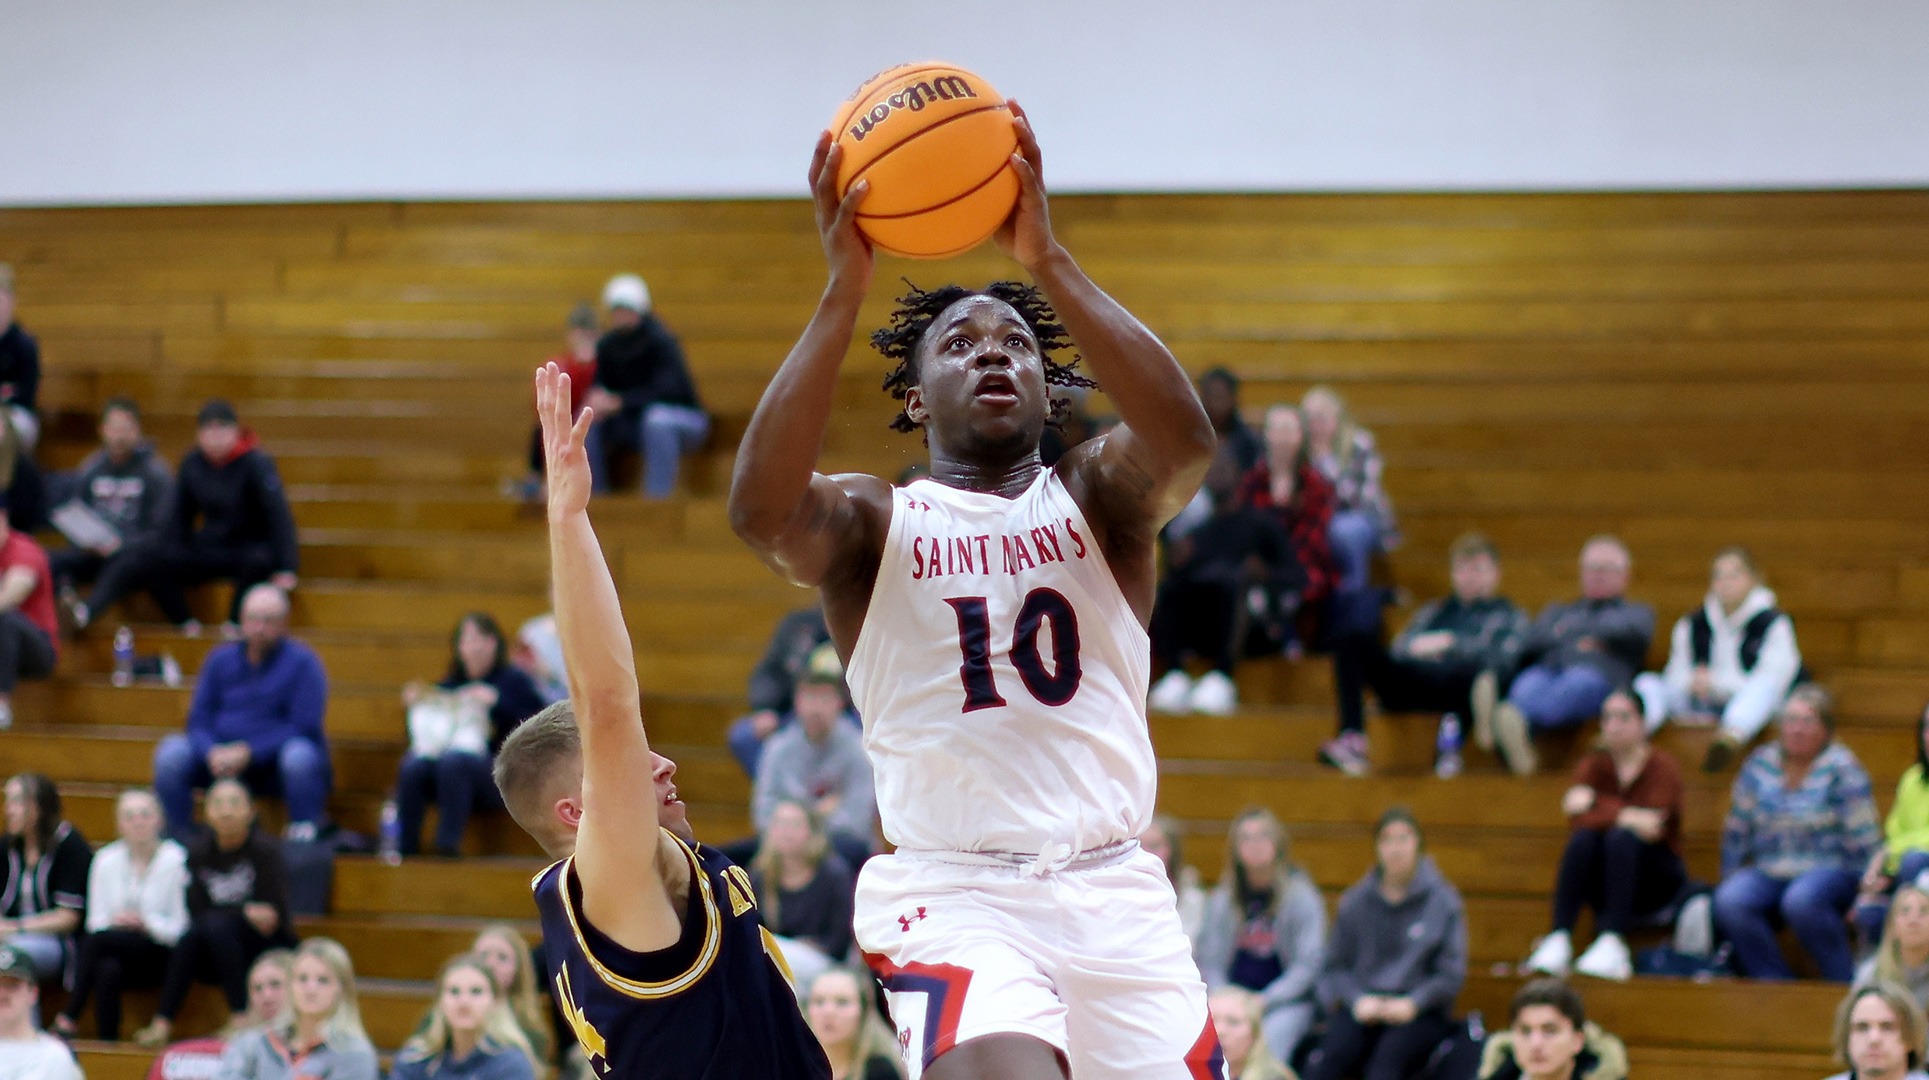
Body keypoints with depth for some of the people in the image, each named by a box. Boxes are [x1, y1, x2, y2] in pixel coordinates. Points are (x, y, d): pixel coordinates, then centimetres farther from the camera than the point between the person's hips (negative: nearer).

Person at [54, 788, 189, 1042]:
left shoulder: (175, 859, -5)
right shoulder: (106, 859, 9)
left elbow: (180, 927, -8)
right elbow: (96, 921, 5)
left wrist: (146, 924, -24)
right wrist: (114, 922, -18)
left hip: (159, 955, -3)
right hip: (117, 954, 3)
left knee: (99, 940, -31)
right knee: (108, 970, -34)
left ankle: (69, 1018, -26)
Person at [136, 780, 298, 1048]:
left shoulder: (264, 849, -8)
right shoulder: (199, 851, 2)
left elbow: (275, 913, -12)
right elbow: (196, 912, -7)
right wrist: (247, 912, -17)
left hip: (268, 948, -3)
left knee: (216, 926, -31)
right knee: (193, 933, -29)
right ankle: (162, 1023, -34)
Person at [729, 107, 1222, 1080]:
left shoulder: (1096, 497, 12)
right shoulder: (871, 522, 8)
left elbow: (1186, 441, -12)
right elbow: (759, 511, -16)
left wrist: (1046, 260, -18)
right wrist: (844, 290, -19)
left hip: (1115, 889, 3)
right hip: (956, 895, -3)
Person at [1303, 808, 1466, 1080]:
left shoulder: (1443, 901, 5)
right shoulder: (1355, 902, 12)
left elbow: (1451, 975, 2)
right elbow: (1336, 965, 12)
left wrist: (1412, 1004, -13)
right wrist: (1358, 1000, -8)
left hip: (1420, 1010, -2)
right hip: (1362, 1004, 2)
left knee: (1388, 1056, -35)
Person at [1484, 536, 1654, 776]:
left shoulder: (1637, 613, 34)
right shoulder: (1557, 612, 41)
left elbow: (1635, 632, 8)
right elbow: (1530, 646, 19)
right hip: (1545, 669, 3)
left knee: (1579, 683, -42)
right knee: (1528, 686, -37)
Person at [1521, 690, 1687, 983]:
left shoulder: (1662, 767, -7)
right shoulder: (1593, 766, 2)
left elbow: (1654, 828, -23)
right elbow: (1579, 818, -16)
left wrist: (1598, 805, -20)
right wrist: (1626, 816, -29)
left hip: (1656, 879, -3)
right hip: (1604, 882, 3)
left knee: (1622, 838, -31)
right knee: (1583, 838, -27)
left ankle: (1613, 945, -45)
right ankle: (1559, 941, -39)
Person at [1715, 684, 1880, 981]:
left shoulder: (1841, 769, -4)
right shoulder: (1760, 764, 9)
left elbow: (1863, 842, -6)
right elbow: (1737, 831, 15)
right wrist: (1729, 878, 9)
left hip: (1829, 871, -4)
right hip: (1768, 874, 4)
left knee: (1801, 900, -38)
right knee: (1729, 902, -26)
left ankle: (1844, 981, -21)